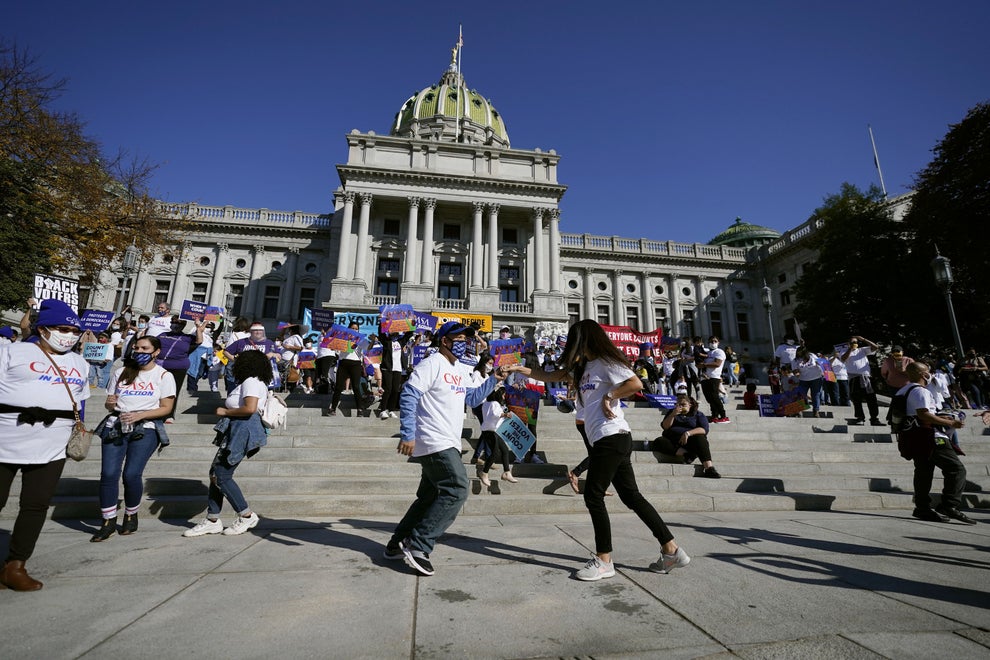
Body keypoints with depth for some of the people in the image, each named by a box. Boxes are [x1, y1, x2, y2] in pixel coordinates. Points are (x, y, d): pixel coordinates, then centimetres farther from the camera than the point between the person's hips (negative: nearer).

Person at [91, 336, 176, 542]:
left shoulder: (164, 376, 4)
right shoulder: (121, 373, 15)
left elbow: (166, 408, -2)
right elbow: (109, 404, 18)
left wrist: (139, 415, -15)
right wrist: (111, 403, -5)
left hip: (146, 429, -3)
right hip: (115, 426, 4)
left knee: (131, 474, -10)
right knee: (108, 473, -7)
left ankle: (131, 516, 14)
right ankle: (108, 522, 9)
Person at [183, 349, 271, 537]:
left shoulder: (251, 381, -10)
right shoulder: (258, 382, 20)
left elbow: (250, 408, -24)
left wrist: (225, 412, -10)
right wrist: (227, 411, 10)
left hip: (242, 430, -10)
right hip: (236, 431, 10)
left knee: (221, 475, -6)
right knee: (216, 473, 11)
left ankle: (247, 516, 4)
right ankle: (212, 521, 18)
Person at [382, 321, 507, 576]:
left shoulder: (461, 370, 16)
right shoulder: (432, 365, -12)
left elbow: (472, 398, 24)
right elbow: (408, 396, -18)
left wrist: (493, 380, 13)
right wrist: (408, 435, -23)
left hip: (448, 444, 10)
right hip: (434, 443, -10)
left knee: (430, 496, 14)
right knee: (457, 490, -16)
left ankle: (398, 545, 27)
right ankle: (418, 545, -7)